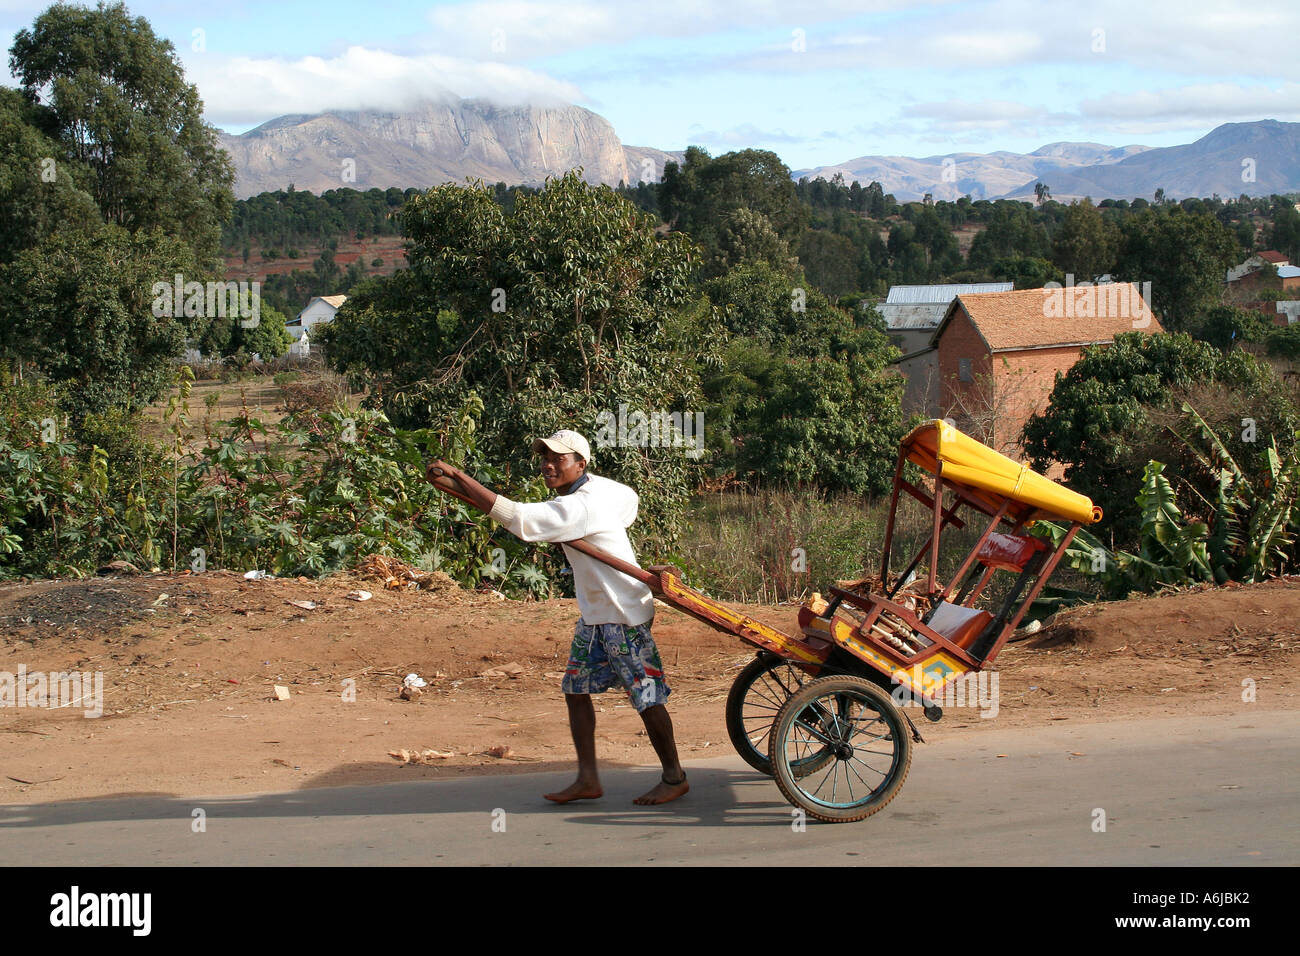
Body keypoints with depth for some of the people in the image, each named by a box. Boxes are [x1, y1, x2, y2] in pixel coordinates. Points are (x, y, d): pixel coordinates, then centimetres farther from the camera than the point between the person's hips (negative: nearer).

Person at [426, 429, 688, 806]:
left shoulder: (577, 508, -27)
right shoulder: (598, 486, 2)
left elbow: (513, 516, -34)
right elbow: (630, 498, 23)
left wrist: (457, 475, -32)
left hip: (624, 614, -10)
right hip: (594, 614, 10)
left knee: (646, 696, -1)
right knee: (576, 689, 7)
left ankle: (674, 777, 12)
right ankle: (588, 779, 10)